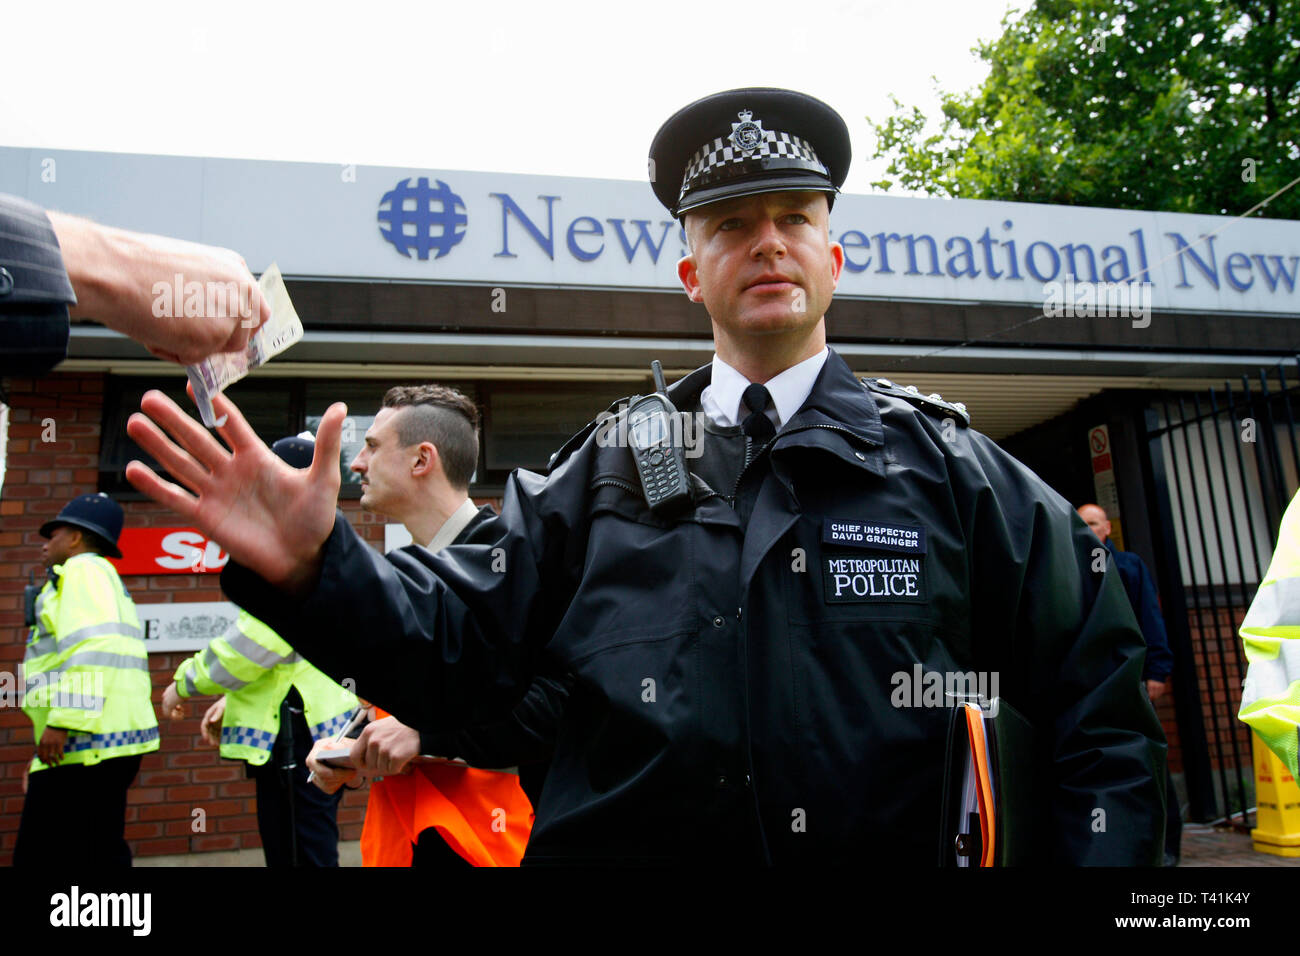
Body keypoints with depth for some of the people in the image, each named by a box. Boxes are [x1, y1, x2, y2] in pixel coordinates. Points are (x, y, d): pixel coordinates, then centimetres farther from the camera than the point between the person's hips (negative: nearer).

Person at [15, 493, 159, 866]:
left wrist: (61, 720, -22)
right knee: (100, 853, 10)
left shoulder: (83, 569, -3)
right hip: (105, 740, 10)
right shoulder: (103, 579, 27)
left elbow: (92, 647, -18)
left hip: (88, 740, -10)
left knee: (40, 856, -7)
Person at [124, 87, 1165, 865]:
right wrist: (315, 568, -18)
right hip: (619, 848, 1)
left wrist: (1099, 850, -13)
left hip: (890, 848, 0)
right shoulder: (605, 471, 1)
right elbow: (454, 643, -3)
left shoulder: (952, 467, -1)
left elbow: (1099, 720, 0)